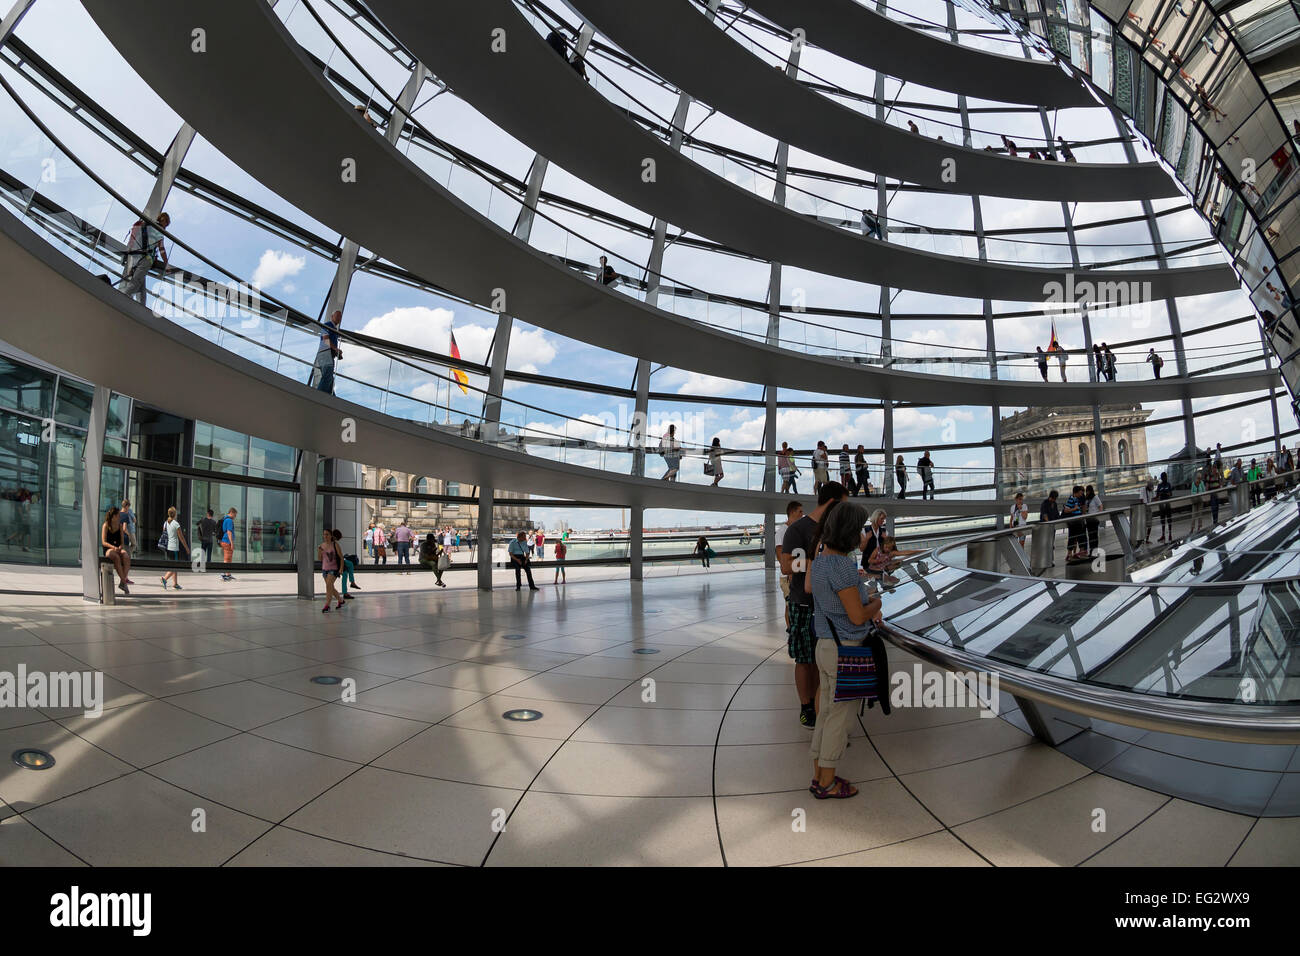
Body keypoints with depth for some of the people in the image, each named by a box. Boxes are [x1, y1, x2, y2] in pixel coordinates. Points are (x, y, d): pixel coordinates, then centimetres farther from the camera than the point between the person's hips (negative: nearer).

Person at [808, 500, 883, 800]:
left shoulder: (819, 562, 5)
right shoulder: (841, 566, -23)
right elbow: (858, 616, -18)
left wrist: (869, 607, 9)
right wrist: (876, 602, 1)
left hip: (825, 646, 8)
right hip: (845, 651, -8)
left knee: (827, 712, 17)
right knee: (840, 716, 5)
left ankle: (819, 776, 27)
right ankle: (827, 784, 17)